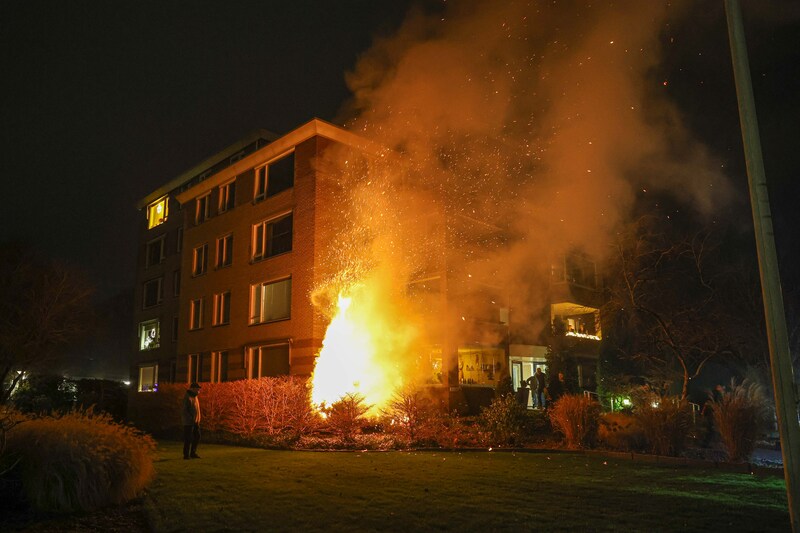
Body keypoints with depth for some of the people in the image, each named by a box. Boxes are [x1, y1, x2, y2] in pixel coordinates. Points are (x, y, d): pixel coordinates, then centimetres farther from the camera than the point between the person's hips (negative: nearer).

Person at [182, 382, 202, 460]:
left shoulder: (194, 396, 12)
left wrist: (198, 420, 11)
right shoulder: (187, 397, -14)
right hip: (188, 422, -8)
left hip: (195, 422, 8)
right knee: (188, 438, -2)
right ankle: (186, 454, 8)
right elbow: (184, 410, -19)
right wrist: (191, 419, -22)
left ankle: (193, 453, 19)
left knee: (197, 437, 9)